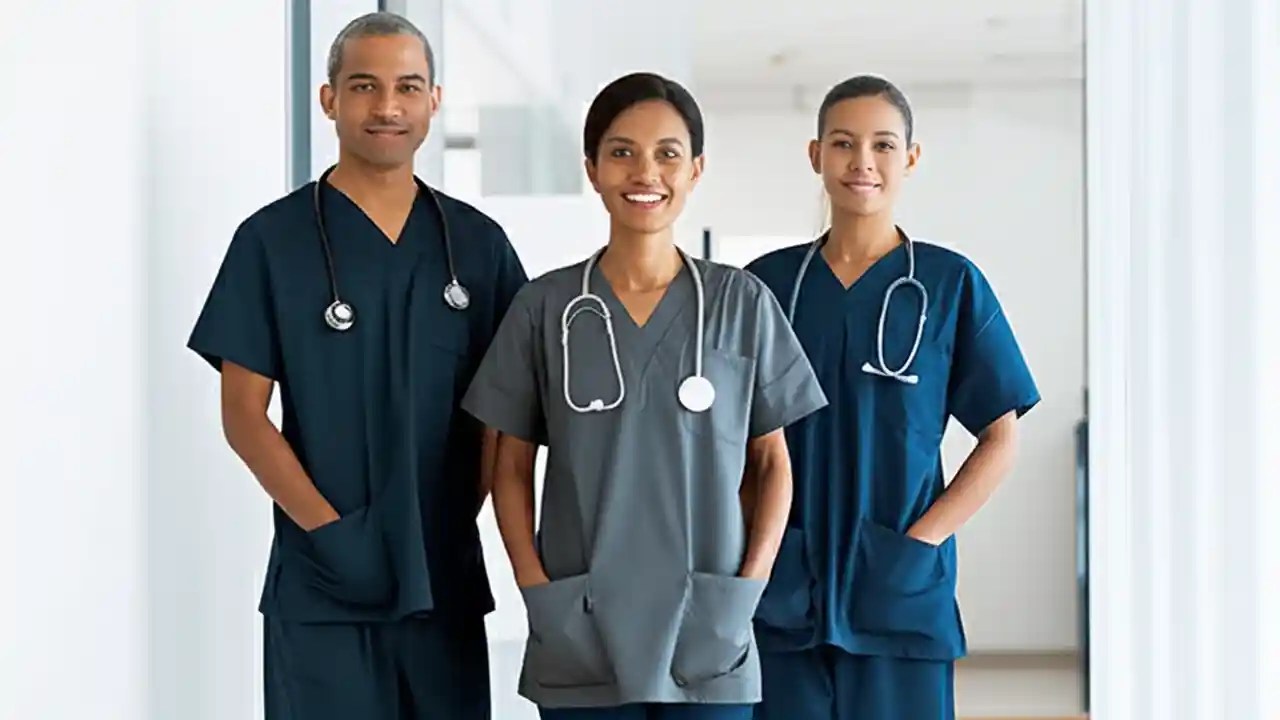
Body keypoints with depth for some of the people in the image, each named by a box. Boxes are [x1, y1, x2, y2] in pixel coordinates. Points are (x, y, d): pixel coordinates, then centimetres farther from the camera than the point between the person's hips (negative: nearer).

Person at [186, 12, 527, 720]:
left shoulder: (478, 242, 8)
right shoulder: (273, 240, -1)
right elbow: (243, 415, -3)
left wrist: (460, 514, -4)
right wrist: (332, 530, -12)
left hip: (446, 579, 3)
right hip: (321, 587, -3)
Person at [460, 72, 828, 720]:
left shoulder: (743, 304, 2)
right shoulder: (545, 307, 2)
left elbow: (772, 463, 7)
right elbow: (511, 469, 7)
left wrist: (750, 587, -4)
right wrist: (536, 589, -5)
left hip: (709, 640, 0)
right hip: (579, 641, 0)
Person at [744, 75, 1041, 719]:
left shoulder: (950, 284, 2)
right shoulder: (767, 282, 7)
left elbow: (1001, 438, 2)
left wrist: (922, 541, -9)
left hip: (901, 591, -1)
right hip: (783, 594, 1)